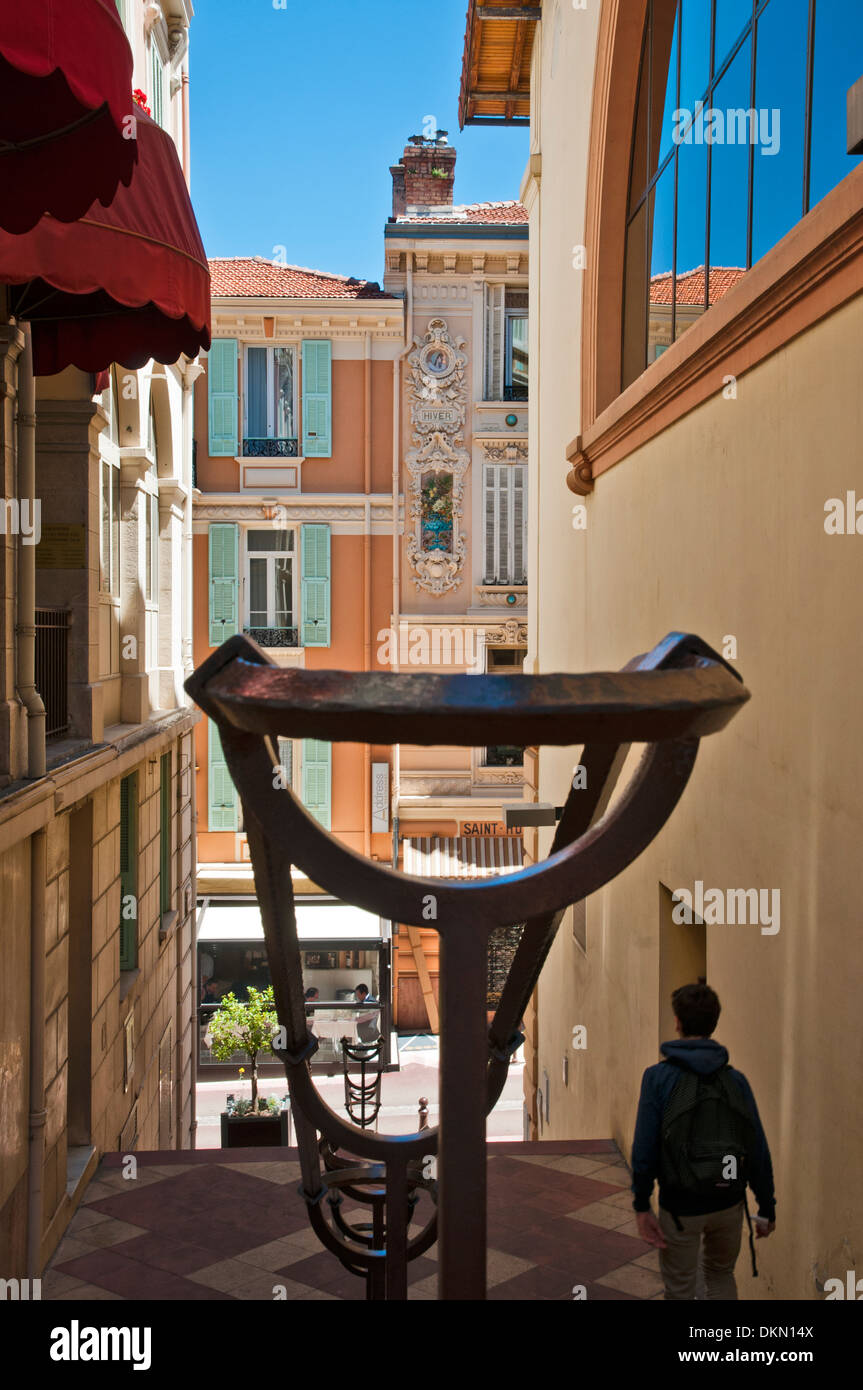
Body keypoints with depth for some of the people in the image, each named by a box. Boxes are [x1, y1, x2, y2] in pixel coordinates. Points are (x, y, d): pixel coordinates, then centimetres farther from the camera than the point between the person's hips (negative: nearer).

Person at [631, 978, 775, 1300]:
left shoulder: (659, 1077, -10)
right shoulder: (735, 1079, -2)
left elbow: (644, 1147, -15)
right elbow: (759, 1151, -2)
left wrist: (641, 1205, -9)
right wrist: (767, 1207, 7)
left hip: (680, 1207, -3)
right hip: (730, 1203, 3)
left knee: (680, 1289, 13)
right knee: (721, 1276, 26)